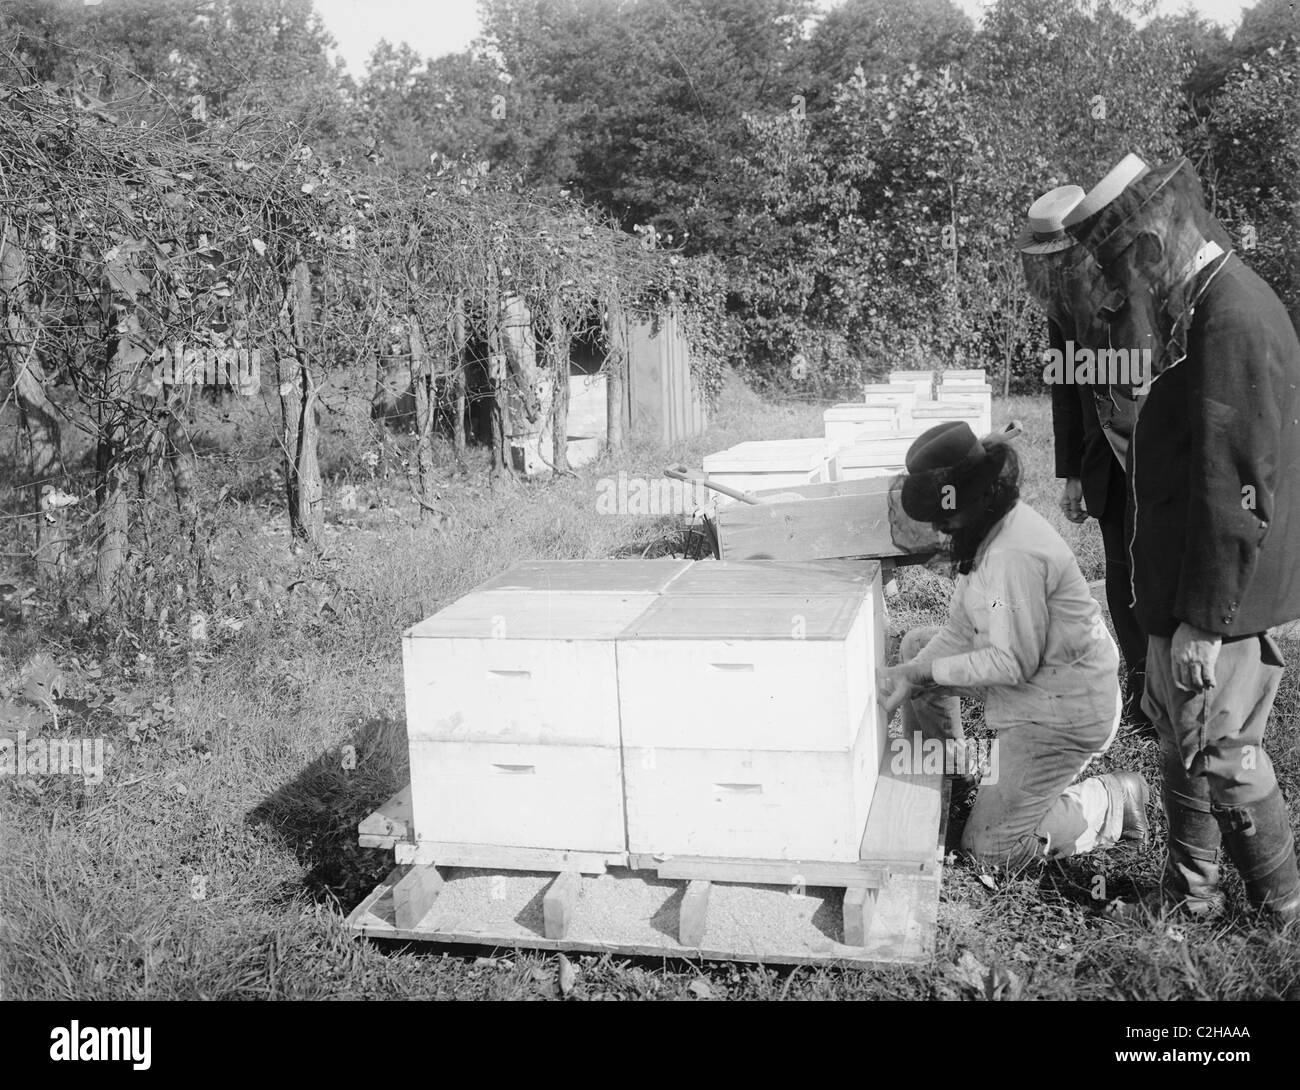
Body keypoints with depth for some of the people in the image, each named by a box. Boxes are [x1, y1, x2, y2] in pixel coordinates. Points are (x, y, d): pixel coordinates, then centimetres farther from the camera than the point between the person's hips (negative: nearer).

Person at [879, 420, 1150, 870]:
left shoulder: (1013, 555, -30)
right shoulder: (988, 530, 2)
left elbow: (1014, 662, -27)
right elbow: (961, 626, 3)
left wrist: (926, 670, -19)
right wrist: (912, 675, -11)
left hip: (1064, 711, -10)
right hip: (1035, 673, 10)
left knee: (991, 846, -2)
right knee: (916, 644, 14)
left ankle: (1114, 800, 12)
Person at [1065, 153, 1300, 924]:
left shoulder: (1232, 321, -23)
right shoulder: (1211, 303, 8)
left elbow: (1237, 490, -25)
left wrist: (1203, 621, -21)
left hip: (1218, 598, -9)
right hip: (1188, 583, 9)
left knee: (1224, 756, 6)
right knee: (1183, 739, 19)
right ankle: (1190, 895, 34)